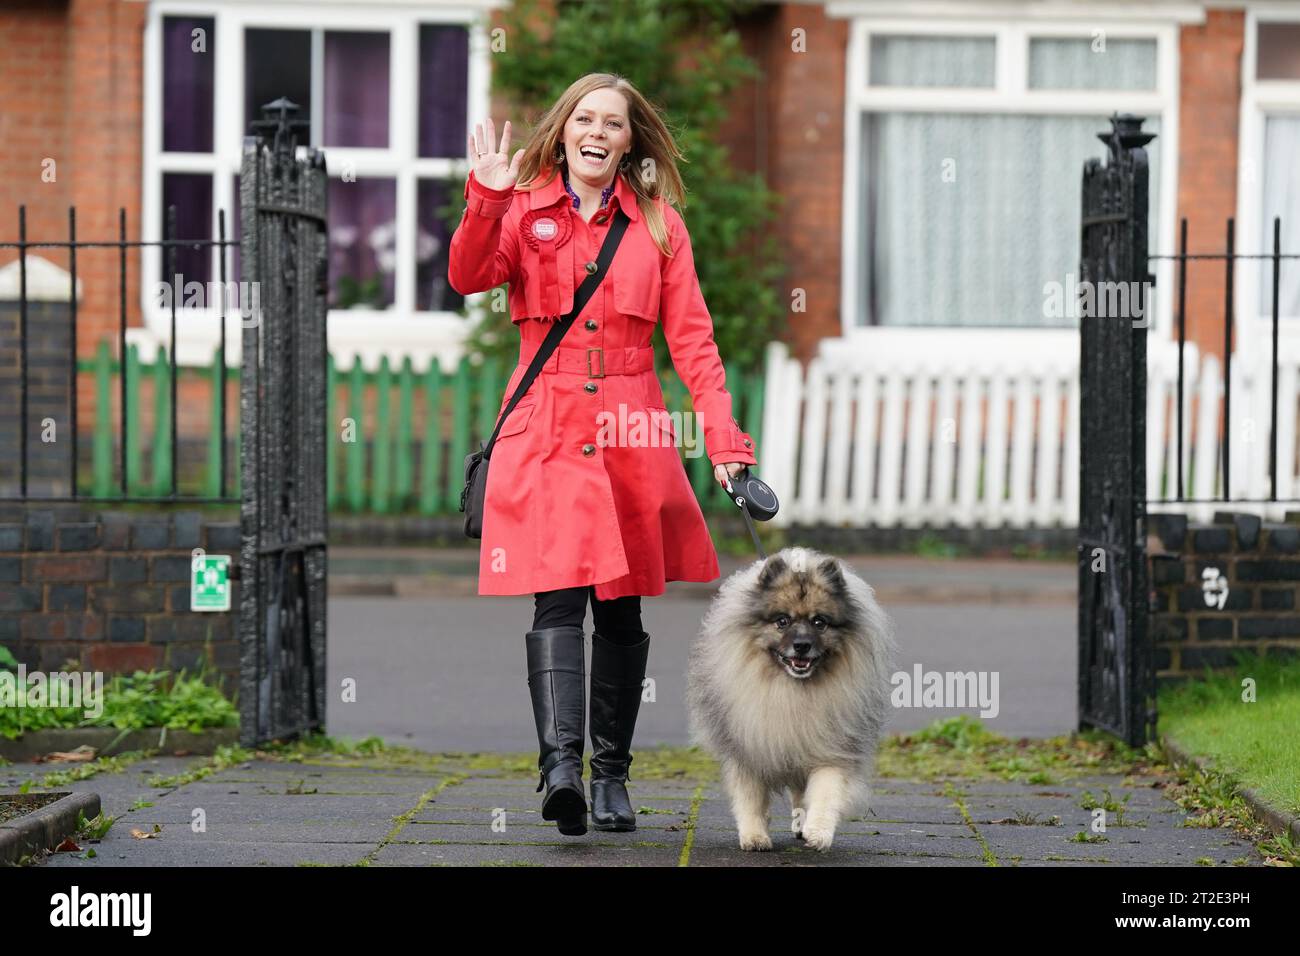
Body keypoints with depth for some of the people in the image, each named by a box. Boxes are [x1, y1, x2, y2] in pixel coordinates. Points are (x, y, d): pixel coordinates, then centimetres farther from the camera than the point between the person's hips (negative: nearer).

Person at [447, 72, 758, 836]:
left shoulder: (659, 224, 9)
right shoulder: (524, 212, 8)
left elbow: (692, 337, 5)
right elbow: (469, 277, -10)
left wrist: (724, 439, -4)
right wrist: (487, 198, -23)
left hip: (631, 429, 2)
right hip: (547, 428, -2)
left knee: (622, 607, 7)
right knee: (558, 597, -15)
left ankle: (612, 774, 17)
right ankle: (561, 765, -26)